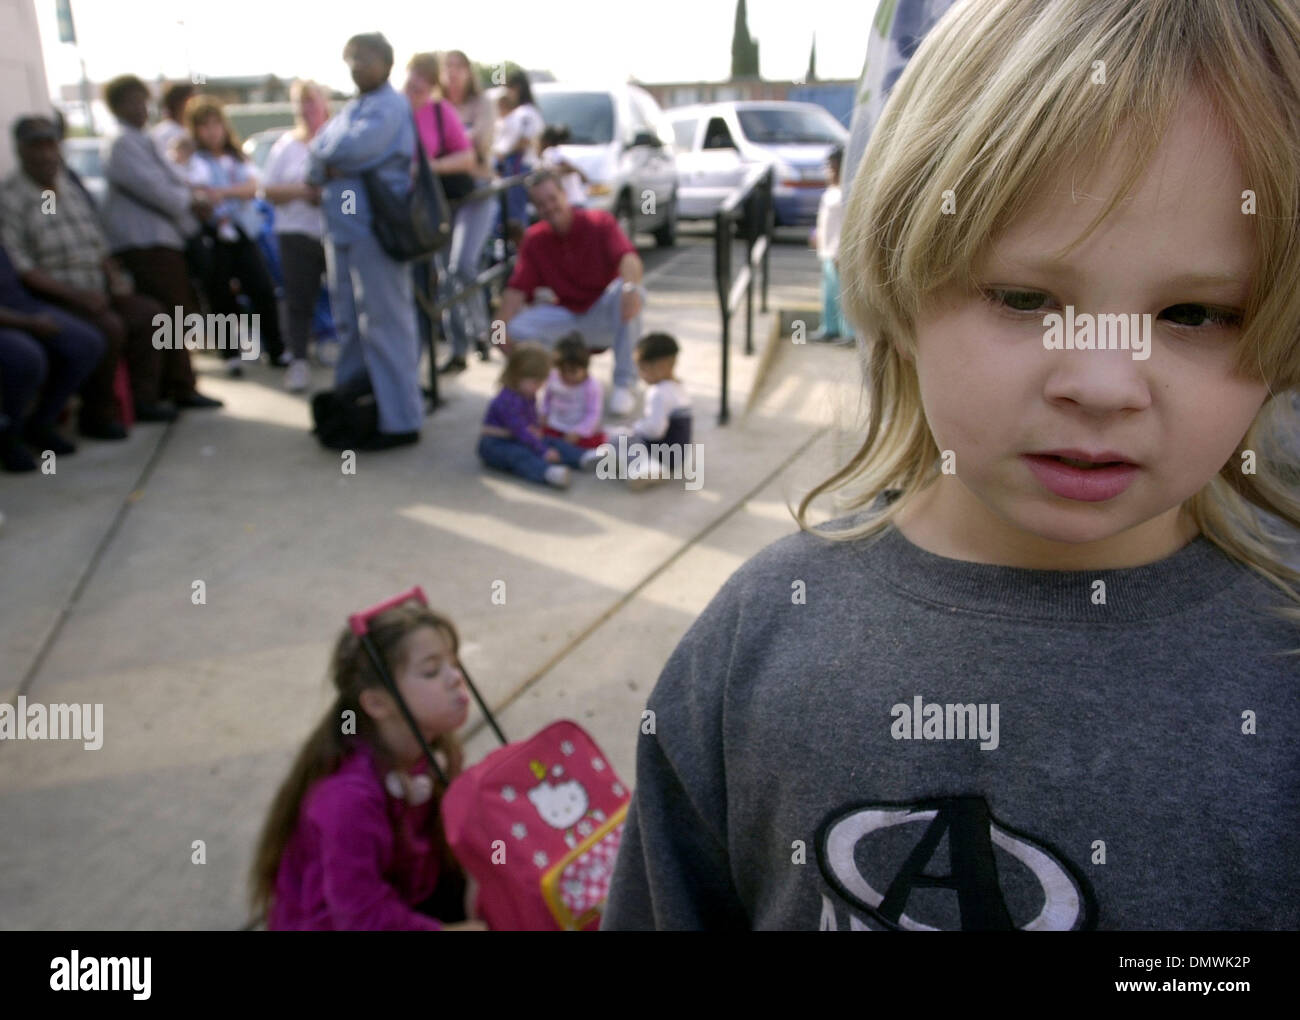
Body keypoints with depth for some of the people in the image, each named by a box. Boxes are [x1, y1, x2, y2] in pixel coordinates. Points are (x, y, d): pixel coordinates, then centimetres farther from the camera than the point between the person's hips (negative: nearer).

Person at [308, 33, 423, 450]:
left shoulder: (391, 106, -4)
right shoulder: (349, 109, 22)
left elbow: (358, 145, -20)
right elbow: (316, 155, 15)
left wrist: (326, 152, 0)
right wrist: (329, 168, -8)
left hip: (376, 225, -9)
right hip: (341, 225, 9)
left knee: (384, 322, -8)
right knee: (348, 320, 15)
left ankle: (400, 419, -5)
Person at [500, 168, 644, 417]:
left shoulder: (598, 222, -10)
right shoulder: (534, 238, -1)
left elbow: (629, 258, -28)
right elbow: (517, 287, -9)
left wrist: (631, 287, -51)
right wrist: (504, 329, -26)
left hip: (605, 314, -2)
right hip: (569, 316, 2)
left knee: (628, 292, -36)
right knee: (518, 328, -23)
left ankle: (624, 384, -25)